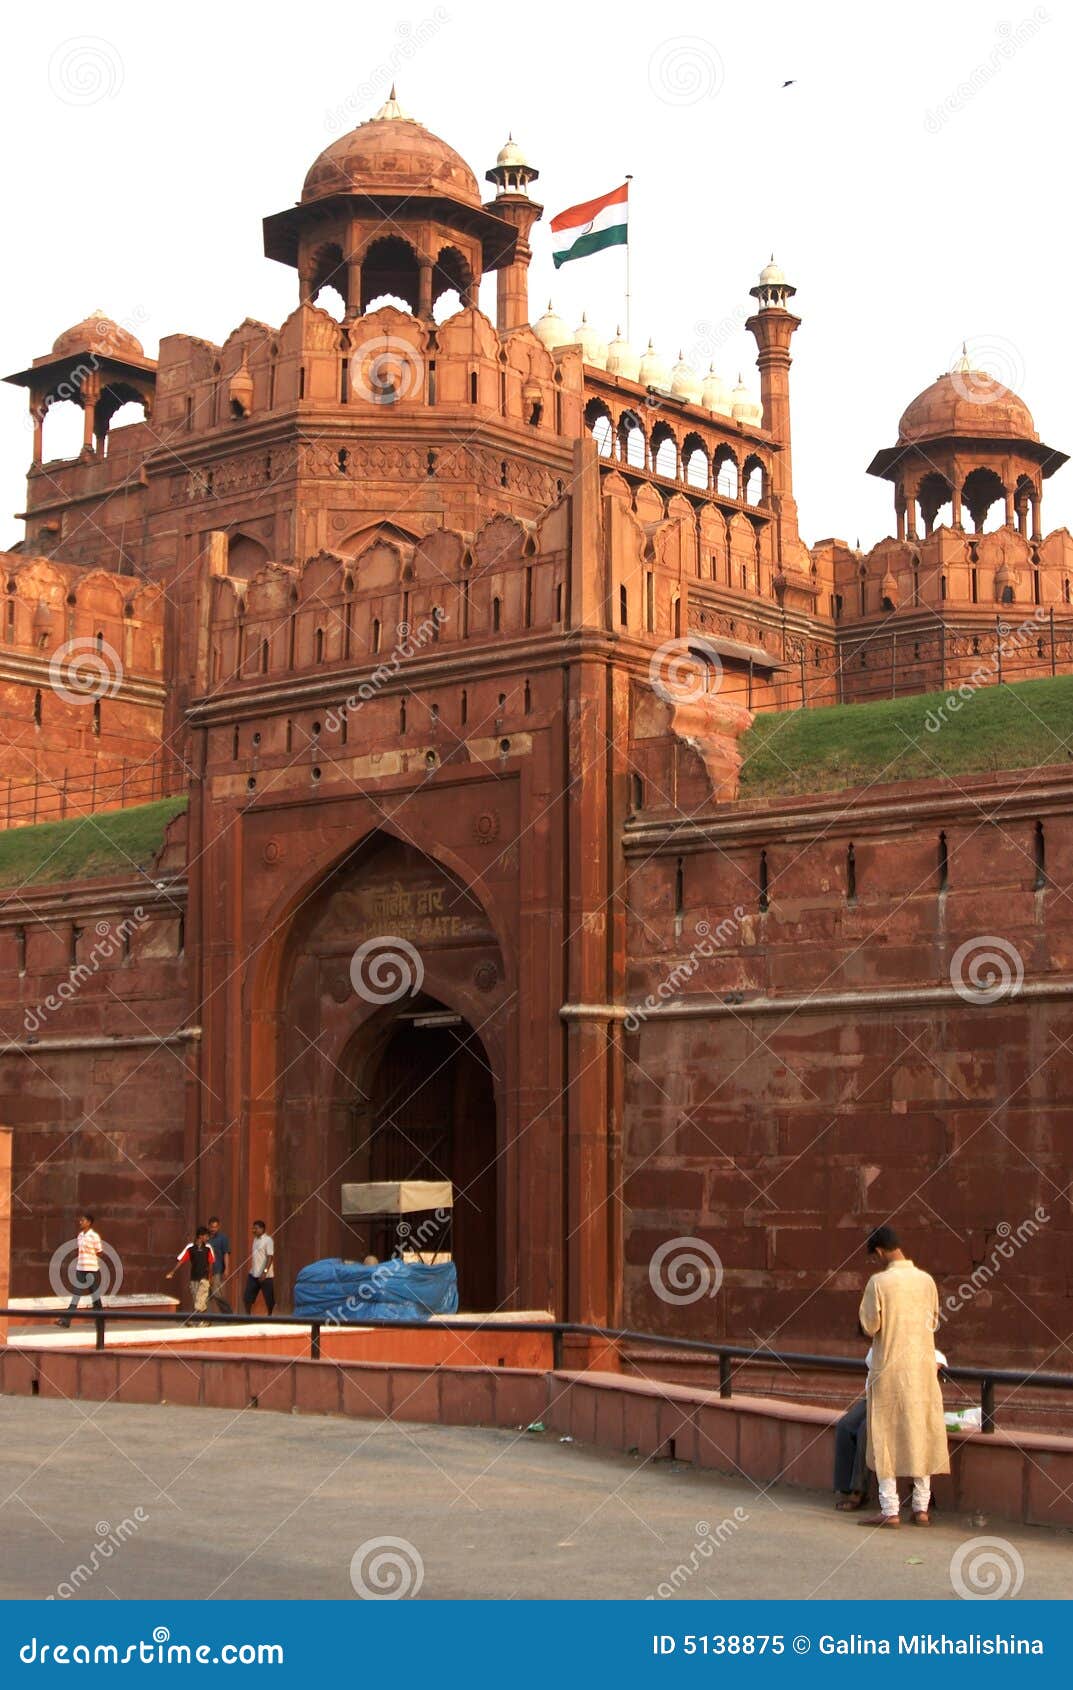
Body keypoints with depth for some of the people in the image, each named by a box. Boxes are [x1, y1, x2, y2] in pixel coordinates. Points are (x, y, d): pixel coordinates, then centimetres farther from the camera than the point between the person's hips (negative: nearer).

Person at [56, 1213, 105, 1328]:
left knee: (95, 1295, 4)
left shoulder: (94, 1236, -10)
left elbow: (99, 1254, -5)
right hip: (80, 1269, 6)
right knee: (76, 1295, 2)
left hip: (91, 1269, -6)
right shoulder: (80, 1235, 11)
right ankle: (65, 1320, -3)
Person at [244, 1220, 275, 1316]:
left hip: (265, 1275, -7)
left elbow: (270, 1257, -17)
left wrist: (265, 1272, -23)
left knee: (269, 1299, 2)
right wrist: (251, 1269, 15)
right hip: (253, 1274, 7)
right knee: (247, 1298, 3)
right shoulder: (255, 1239, 12)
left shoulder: (268, 1240, -11)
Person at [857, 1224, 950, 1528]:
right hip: (923, 1367, 4)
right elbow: (933, 1322, 12)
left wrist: (866, 1307, 7)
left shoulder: (879, 1282, -12)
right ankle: (921, 1507, 13)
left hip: (889, 1369, -4)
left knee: (887, 1438, 2)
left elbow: (870, 1326, -9)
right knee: (921, 1434, 11)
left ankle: (890, 1510, 1)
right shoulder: (926, 1280, 2)